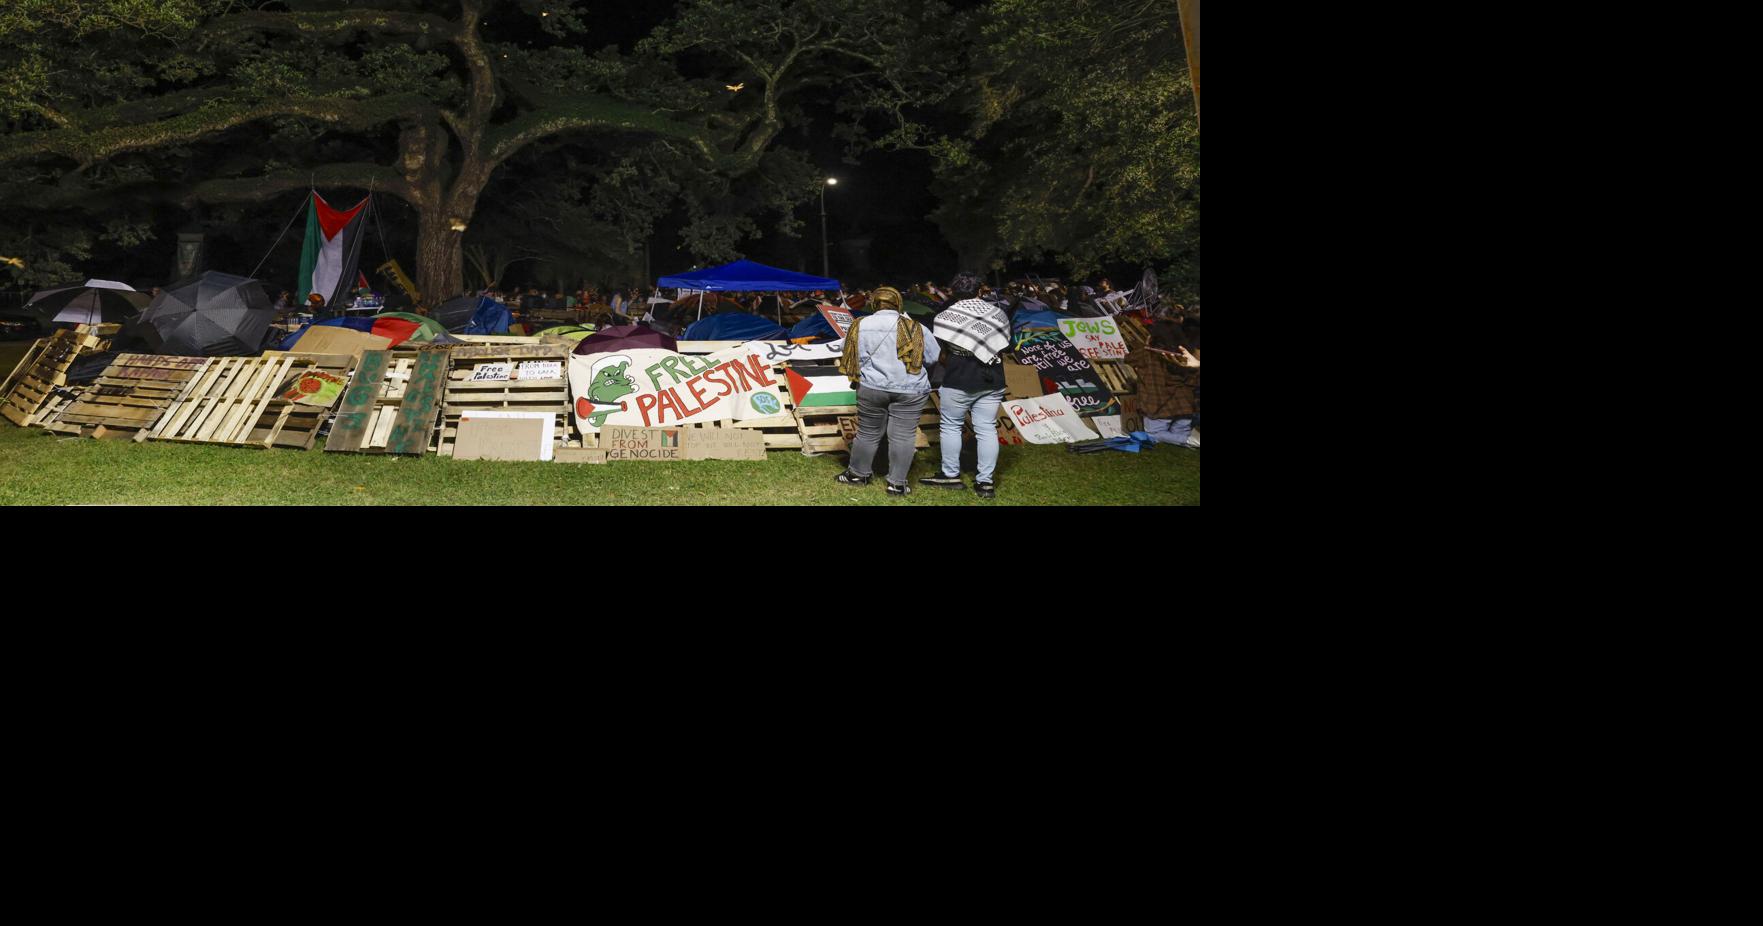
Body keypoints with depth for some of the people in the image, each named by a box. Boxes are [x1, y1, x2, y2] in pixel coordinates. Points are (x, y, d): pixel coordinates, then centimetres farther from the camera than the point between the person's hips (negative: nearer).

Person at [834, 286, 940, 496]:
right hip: (910, 390, -2)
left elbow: (852, 358, 9)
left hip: (872, 387, 2)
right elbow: (934, 357, 3)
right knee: (902, 436, 5)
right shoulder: (915, 328, -5)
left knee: (867, 432, 14)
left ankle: (858, 473, 28)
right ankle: (897, 483, 9)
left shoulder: (859, 326, 1)